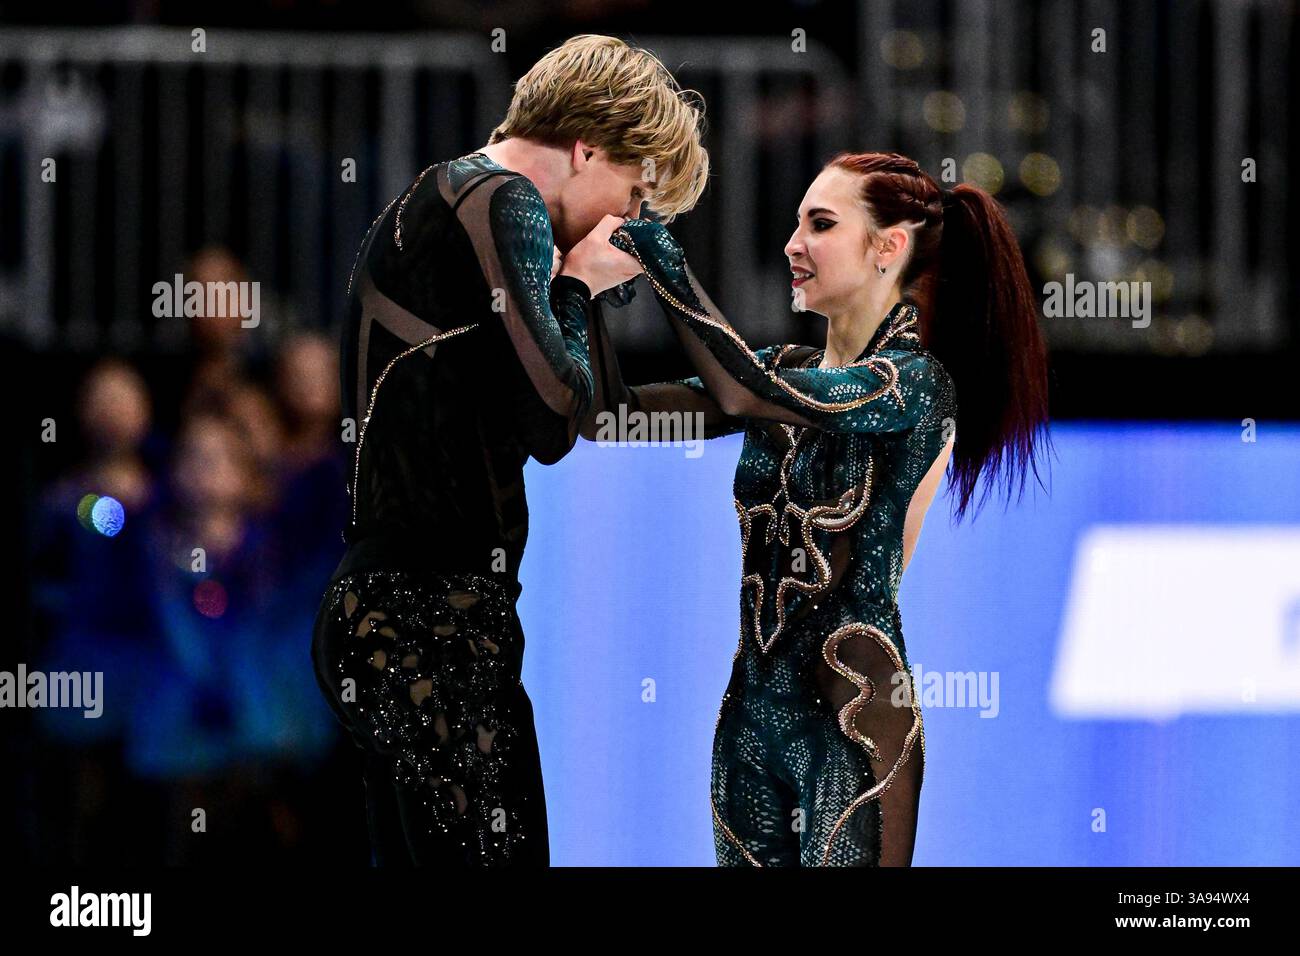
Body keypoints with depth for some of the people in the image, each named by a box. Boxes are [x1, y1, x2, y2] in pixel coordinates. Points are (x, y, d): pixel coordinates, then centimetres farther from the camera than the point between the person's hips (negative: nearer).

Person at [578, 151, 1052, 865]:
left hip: (852, 723, -7)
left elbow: (738, 391, -23)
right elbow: (612, 414, 6)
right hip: (752, 710, 7)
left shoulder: (917, 381, -11)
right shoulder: (788, 372, 10)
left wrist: (656, 251, -17)